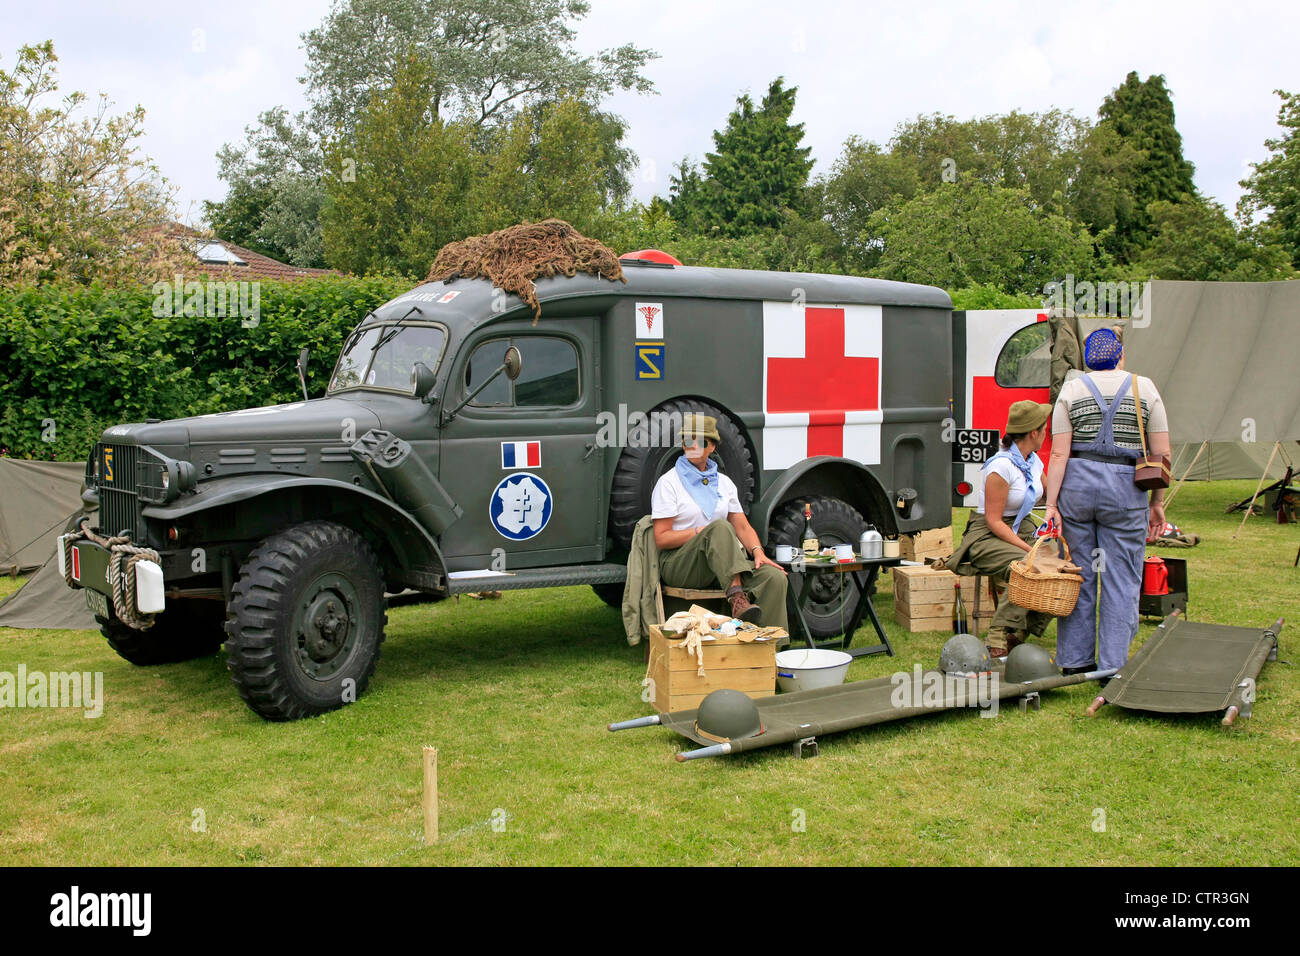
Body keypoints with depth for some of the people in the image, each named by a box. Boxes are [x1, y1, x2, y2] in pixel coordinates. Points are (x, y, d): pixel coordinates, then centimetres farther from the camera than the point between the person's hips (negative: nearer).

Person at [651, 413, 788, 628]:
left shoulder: (724, 482, 18)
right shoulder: (669, 483, 1)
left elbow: (742, 527, 12)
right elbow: (661, 539, -5)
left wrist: (757, 551, -9)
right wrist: (701, 532, -16)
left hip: (723, 565, 5)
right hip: (679, 565, -5)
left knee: (774, 577, -23)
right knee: (720, 527, -35)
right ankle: (736, 598, -47)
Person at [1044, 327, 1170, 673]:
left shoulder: (1072, 390, 3)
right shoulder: (1144, 388, 3)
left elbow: (1059, 454, -3)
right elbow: (1161, 453, 0)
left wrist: (1051, 504, -3)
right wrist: (1157, 503, 7)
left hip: (1077, 483, 1)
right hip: (1126, 489, -1)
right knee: (1122, 580, 5)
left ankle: (1074, 661, 16)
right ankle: (1113, 666, 6)